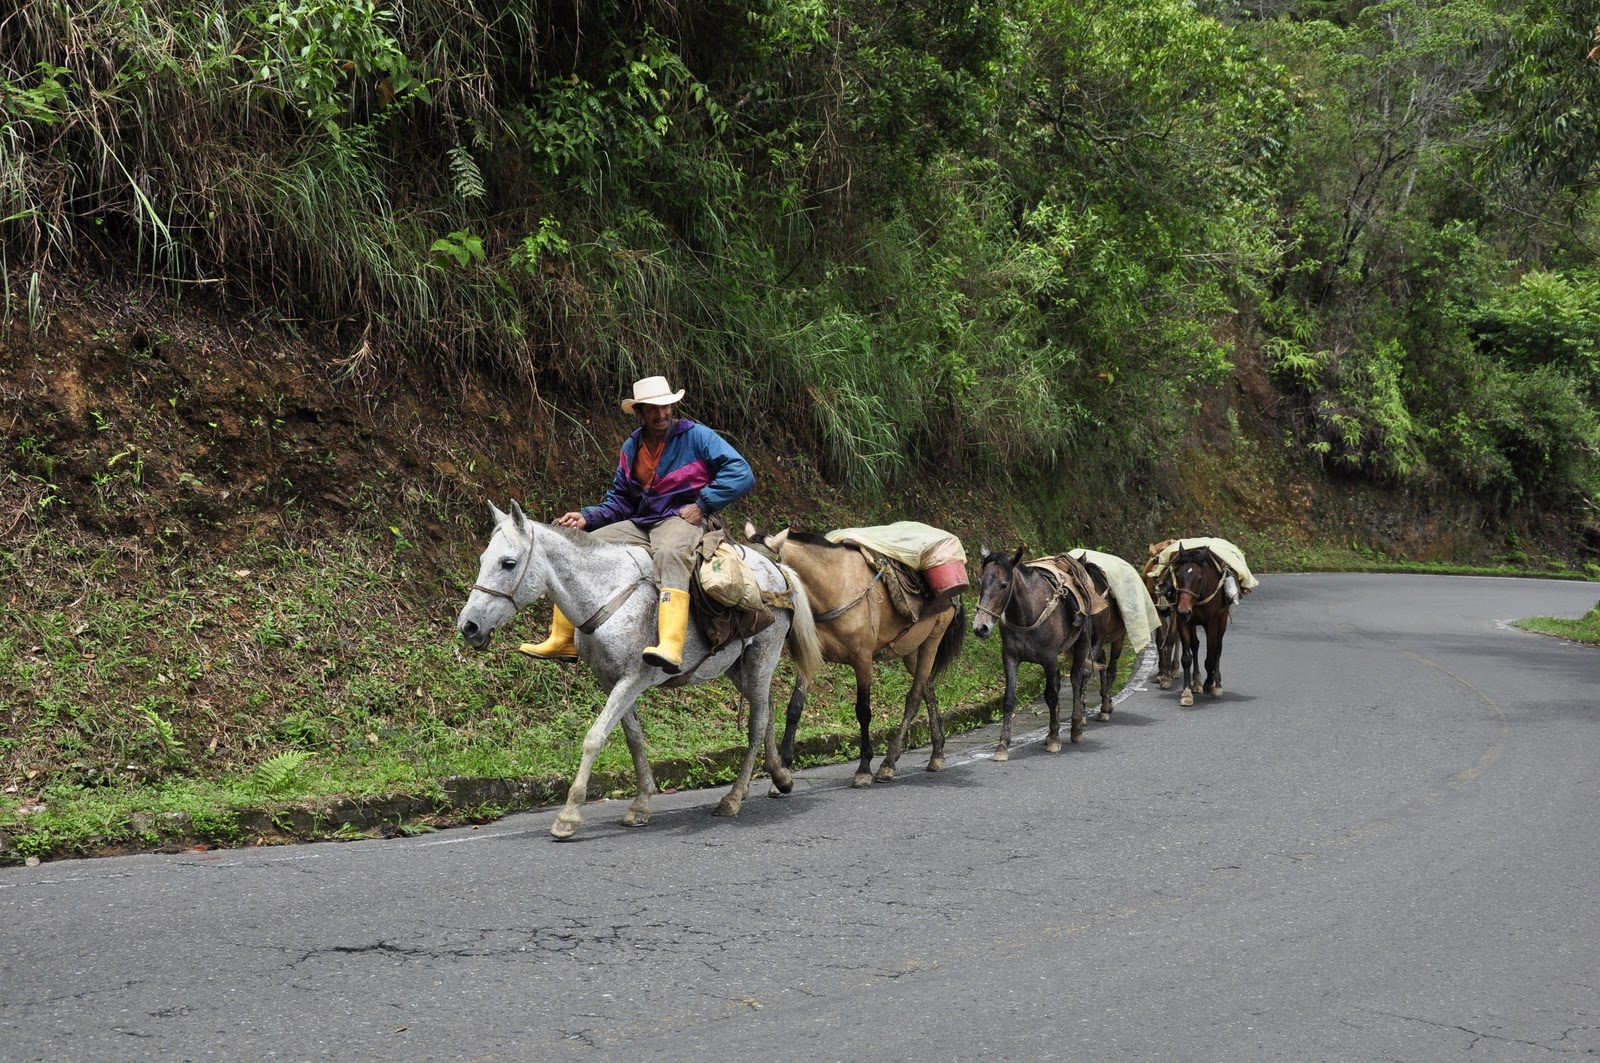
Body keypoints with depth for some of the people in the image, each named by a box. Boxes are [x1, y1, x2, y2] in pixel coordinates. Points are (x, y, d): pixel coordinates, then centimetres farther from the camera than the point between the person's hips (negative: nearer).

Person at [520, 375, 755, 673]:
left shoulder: (696, 436, -5)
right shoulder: (631, 447, 13)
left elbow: (742, 473, -13)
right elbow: (619, 501, 19)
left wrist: (702, 504, -17)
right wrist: (587, 517, 1)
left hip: (682, 519, -7)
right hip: (640, 523, 7)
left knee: (669, 552, -42)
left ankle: (671, 648, -58)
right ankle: (563, 641, 4)